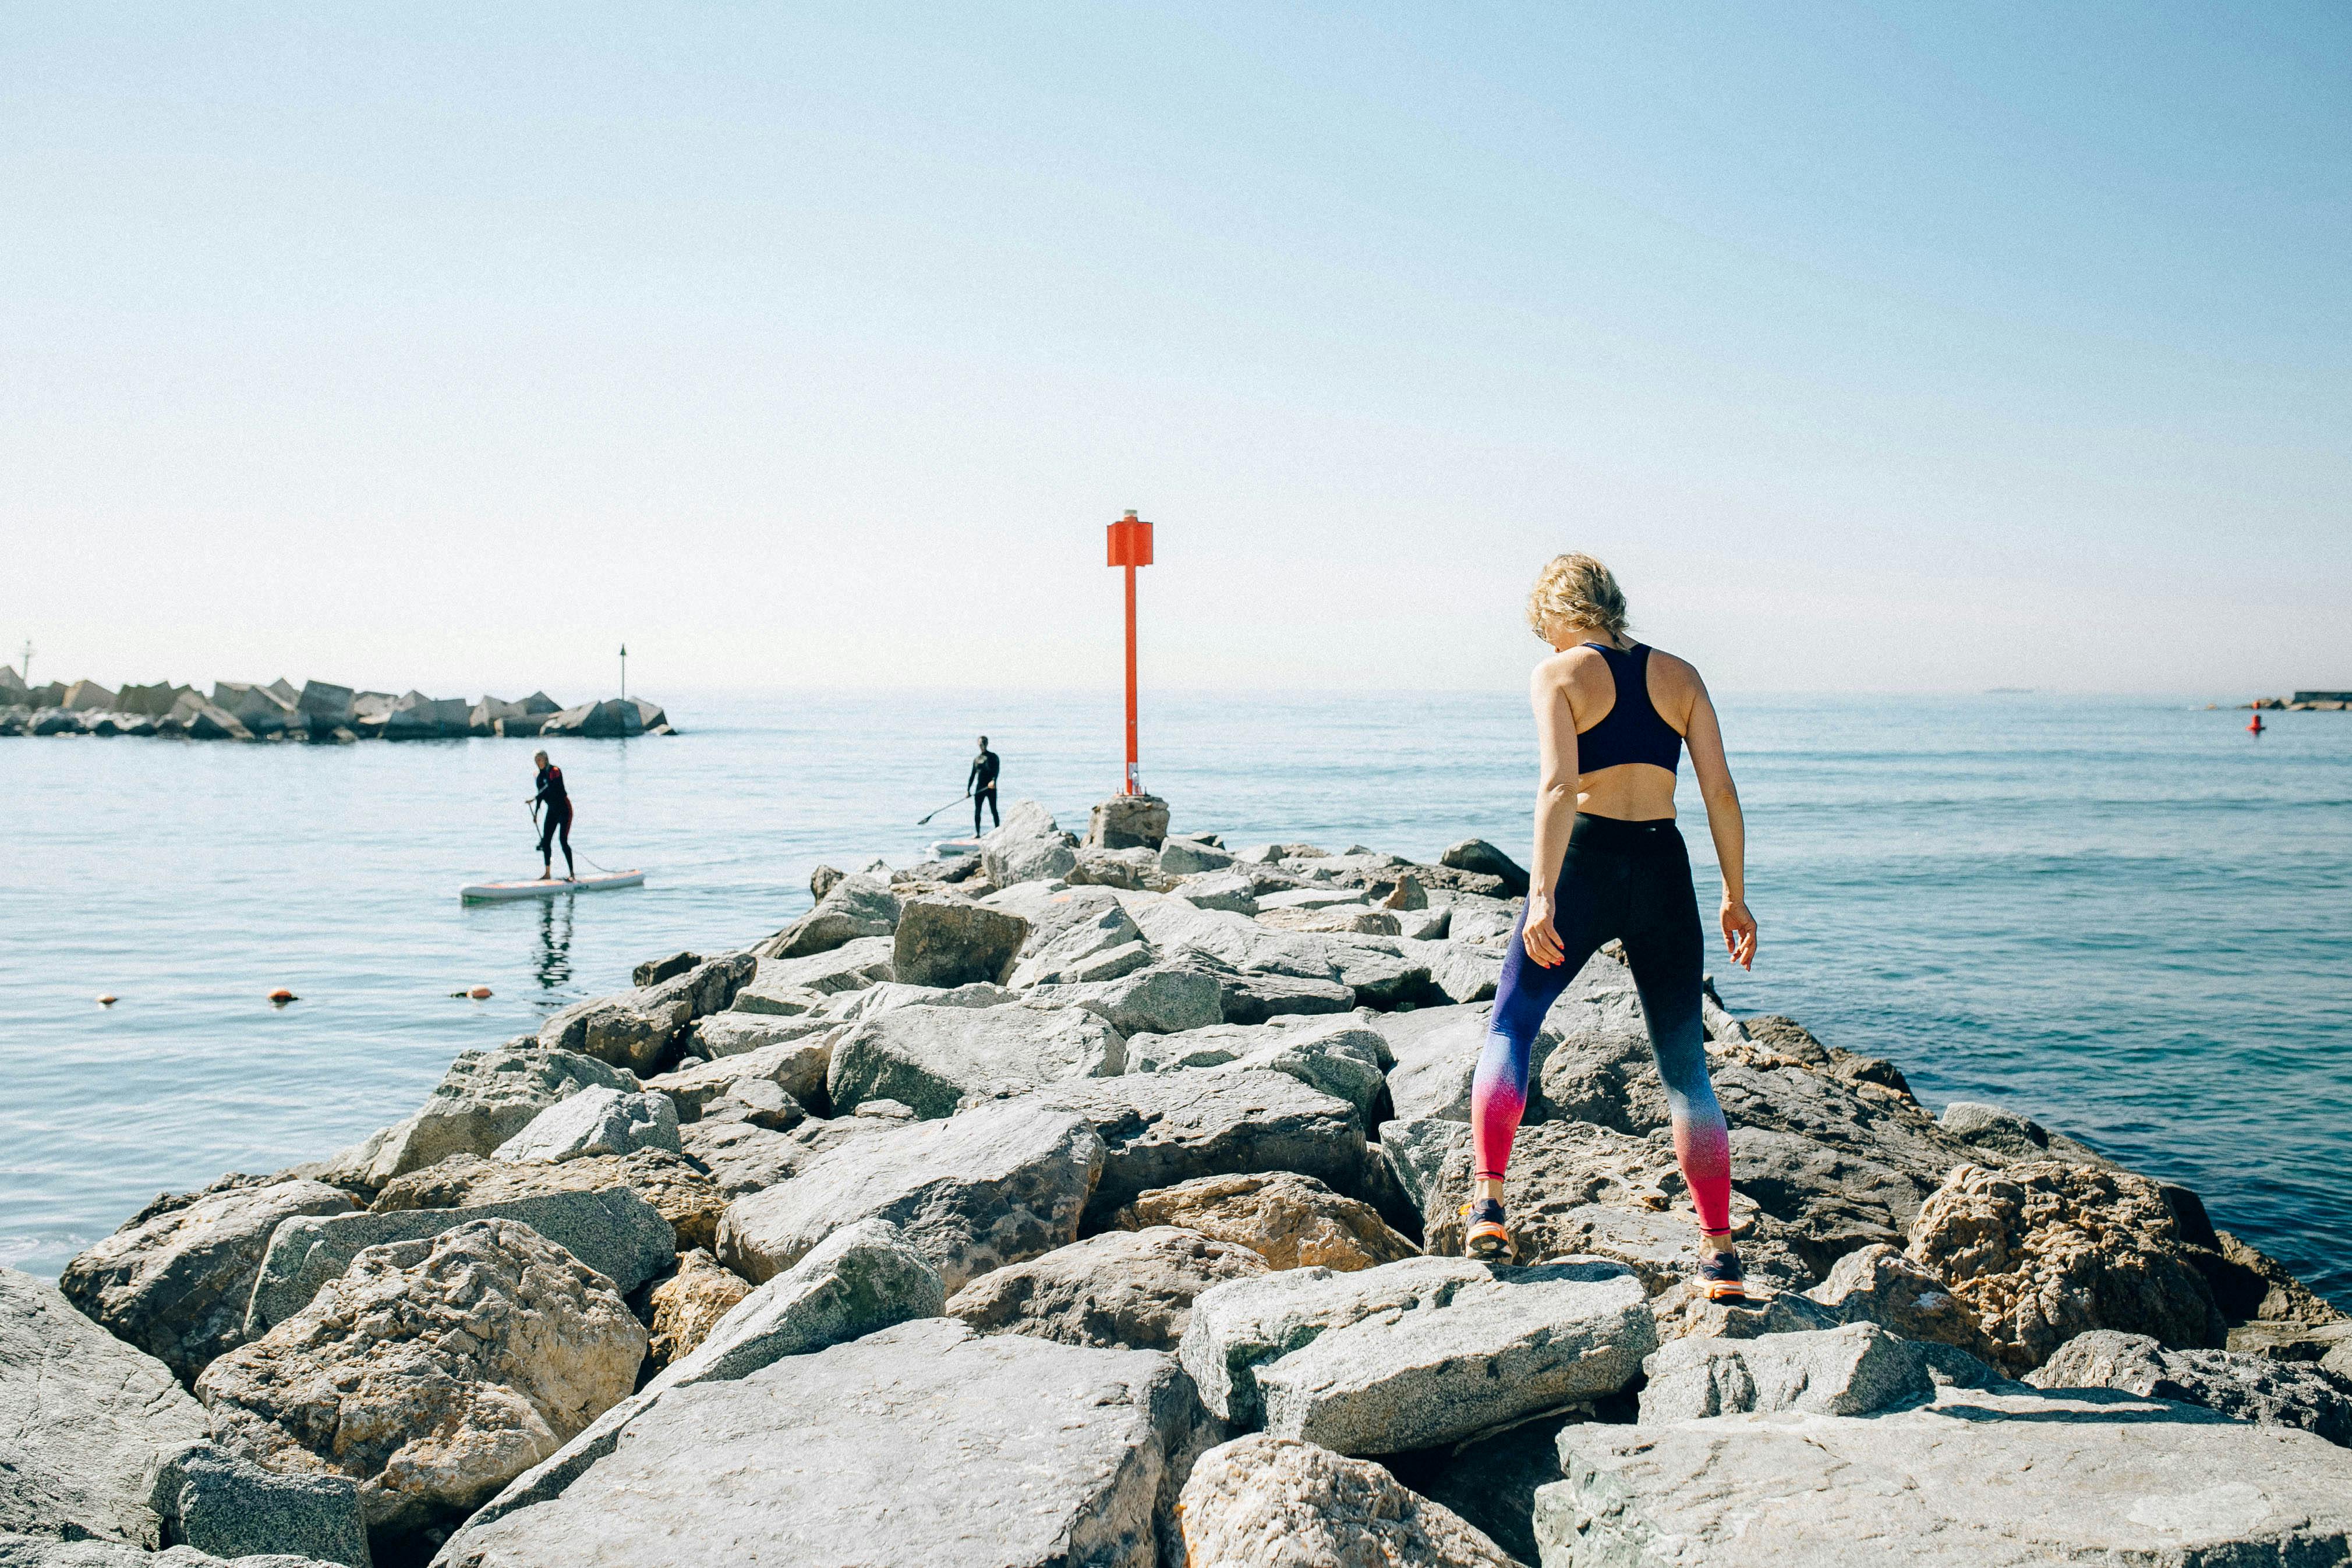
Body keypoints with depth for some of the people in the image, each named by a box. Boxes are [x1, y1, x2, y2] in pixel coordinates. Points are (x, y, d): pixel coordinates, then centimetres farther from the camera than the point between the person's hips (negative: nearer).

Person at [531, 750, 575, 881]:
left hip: (564, 808, -8)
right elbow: (542, 793, 18)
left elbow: (550, 788, -30)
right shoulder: (541, 775, 9)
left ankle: (572, 874, -11)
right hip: (552, 810, 8)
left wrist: (534, 799, -38)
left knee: (564, 841, -13)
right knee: (546, 841, 4)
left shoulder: (555, 771, -15)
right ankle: (547, 874, 11)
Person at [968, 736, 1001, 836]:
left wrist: (993, 780, -32)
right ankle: (977, 833, 7)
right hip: (979, 788, 5)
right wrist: (968, 789, 13)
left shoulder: (993, 757, 1)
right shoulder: (976, 759, 15)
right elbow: (972, 775, 18)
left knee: (993, 810, -4)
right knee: (977, 811, 2)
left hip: (991, 788, -5)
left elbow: (997, 770, -14)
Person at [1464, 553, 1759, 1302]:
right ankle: (1720, 1252, 11)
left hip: (1585, 863, -3)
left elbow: (1559, 786, -14)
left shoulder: (1559, 674, 0)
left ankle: (1488, 1204, 0)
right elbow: (1721, 791, 6)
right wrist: (1735, 896, 12)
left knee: (1510, 1028, 12)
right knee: (1685, 1065, 11)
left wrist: (1543, 896, -20)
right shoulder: (1679, 674, 12)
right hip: (1663, 868, 4)